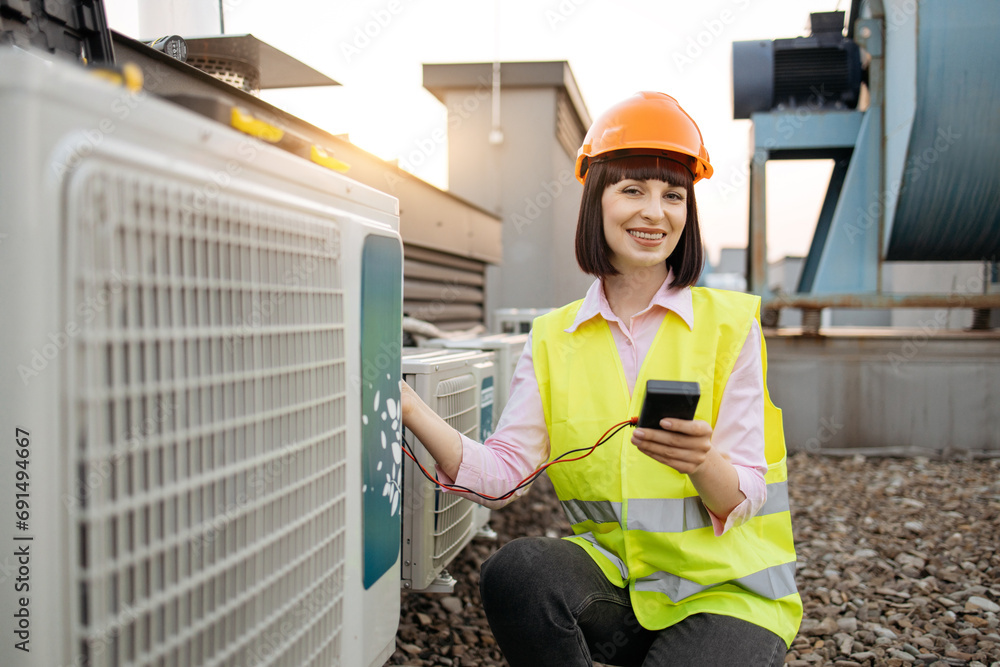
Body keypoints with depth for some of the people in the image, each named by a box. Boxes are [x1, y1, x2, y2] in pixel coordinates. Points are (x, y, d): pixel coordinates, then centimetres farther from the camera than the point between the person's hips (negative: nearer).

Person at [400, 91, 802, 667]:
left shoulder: (730, 324, -3)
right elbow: (502, 473, -6)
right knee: (515, 570, -28)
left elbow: (745, 499, -7)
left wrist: (701, 462, -30)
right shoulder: (553, 339, 5)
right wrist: (411, 409, -21)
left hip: (728, 588, -2)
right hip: (611, 573, 2)